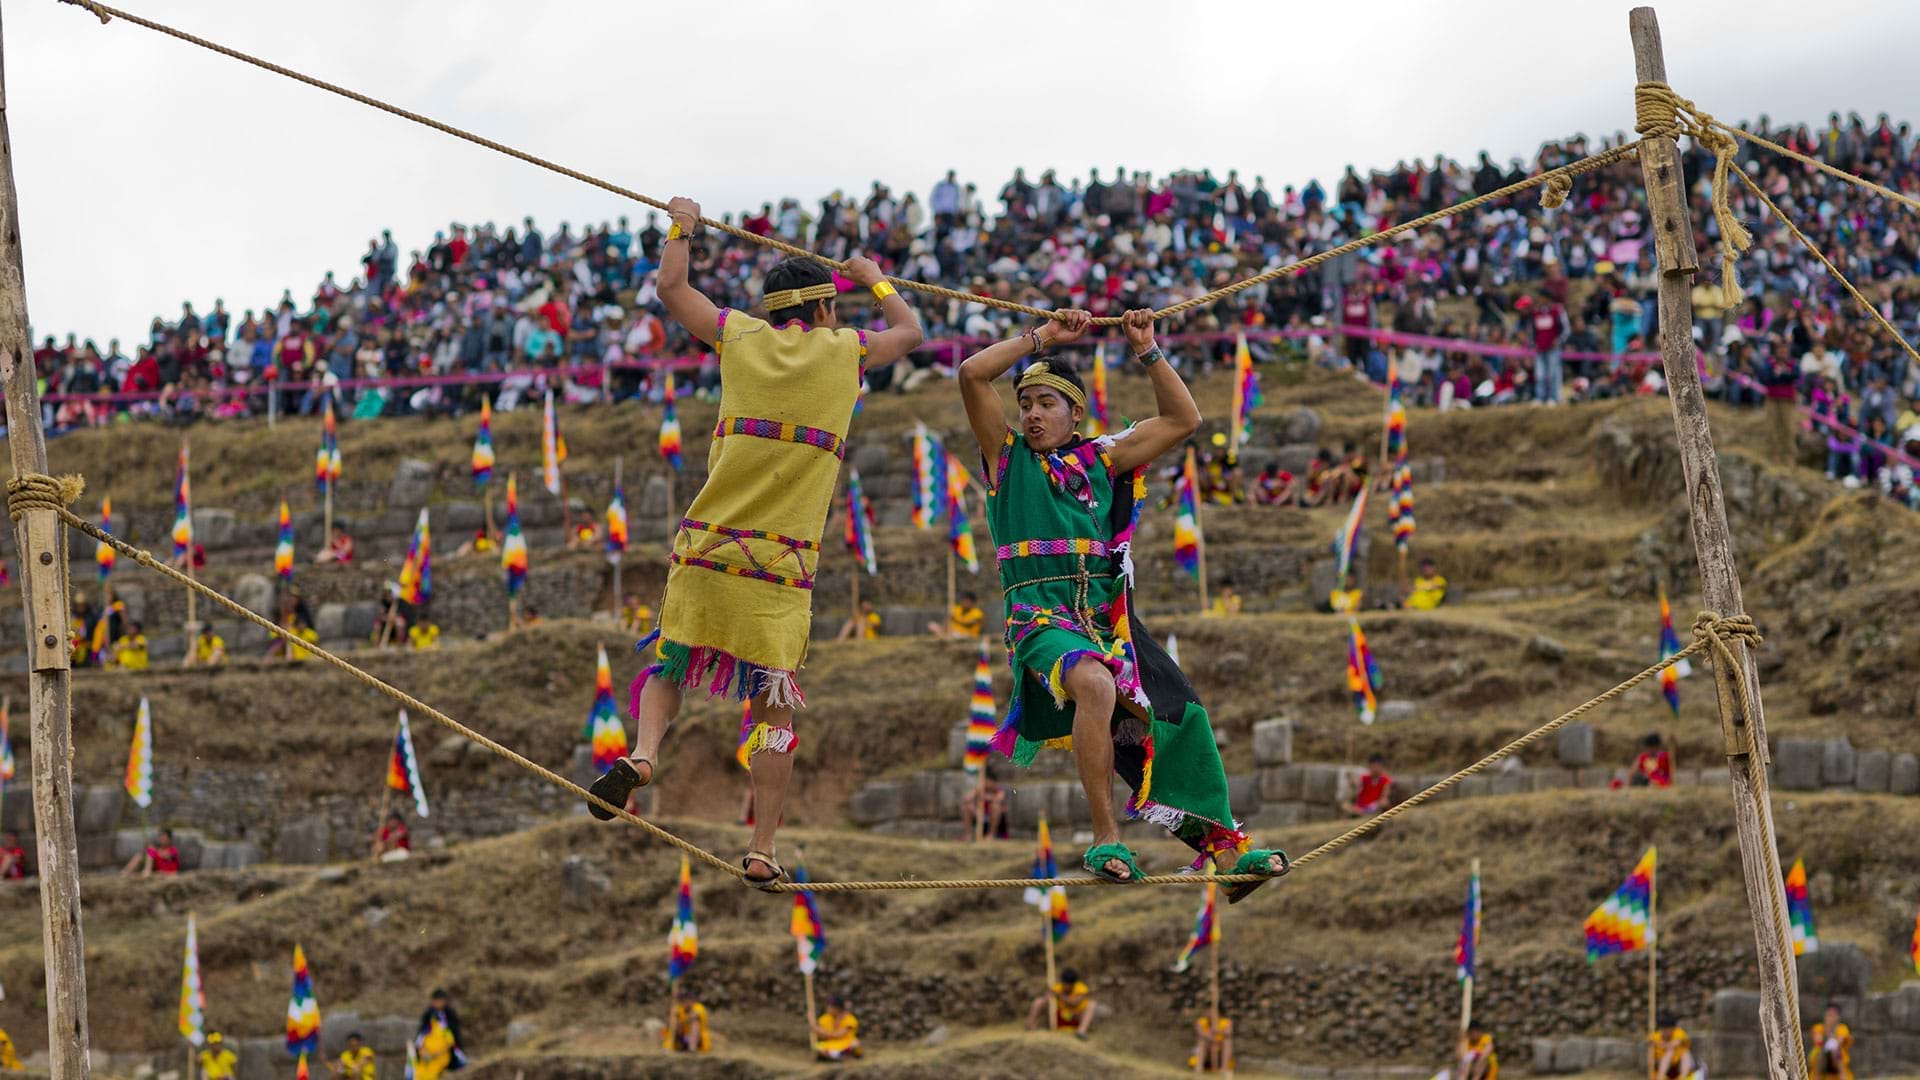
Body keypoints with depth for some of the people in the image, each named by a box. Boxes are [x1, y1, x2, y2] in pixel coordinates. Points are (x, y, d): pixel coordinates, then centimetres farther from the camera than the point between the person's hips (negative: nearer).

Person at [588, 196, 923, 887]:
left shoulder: (740, 338, 9)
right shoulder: (843, 352, 8)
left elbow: (670, 288, 23)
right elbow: (910, 331, 29)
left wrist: (682, 228, 39)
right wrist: (874, 280, 45)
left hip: (706, 548, 1)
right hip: (783, 564, -1)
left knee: (671, 665, 16)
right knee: (775, 706, 5)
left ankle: (642, 753, -14)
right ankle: (763, 851, 2)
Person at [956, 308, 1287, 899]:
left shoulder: (1101, 459, 18)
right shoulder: (1009, 456, 10)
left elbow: (1183, 419, 21)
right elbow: (973, 373, -2)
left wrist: (1148, 352, 16)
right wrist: (1044, 336, 4)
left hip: (1109, 618, 5)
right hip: (1041, 616, -5)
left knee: (1182, 717, -2)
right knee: (1095, 685, -35)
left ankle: (1224, 849, 7)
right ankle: (1105, 840, -29)